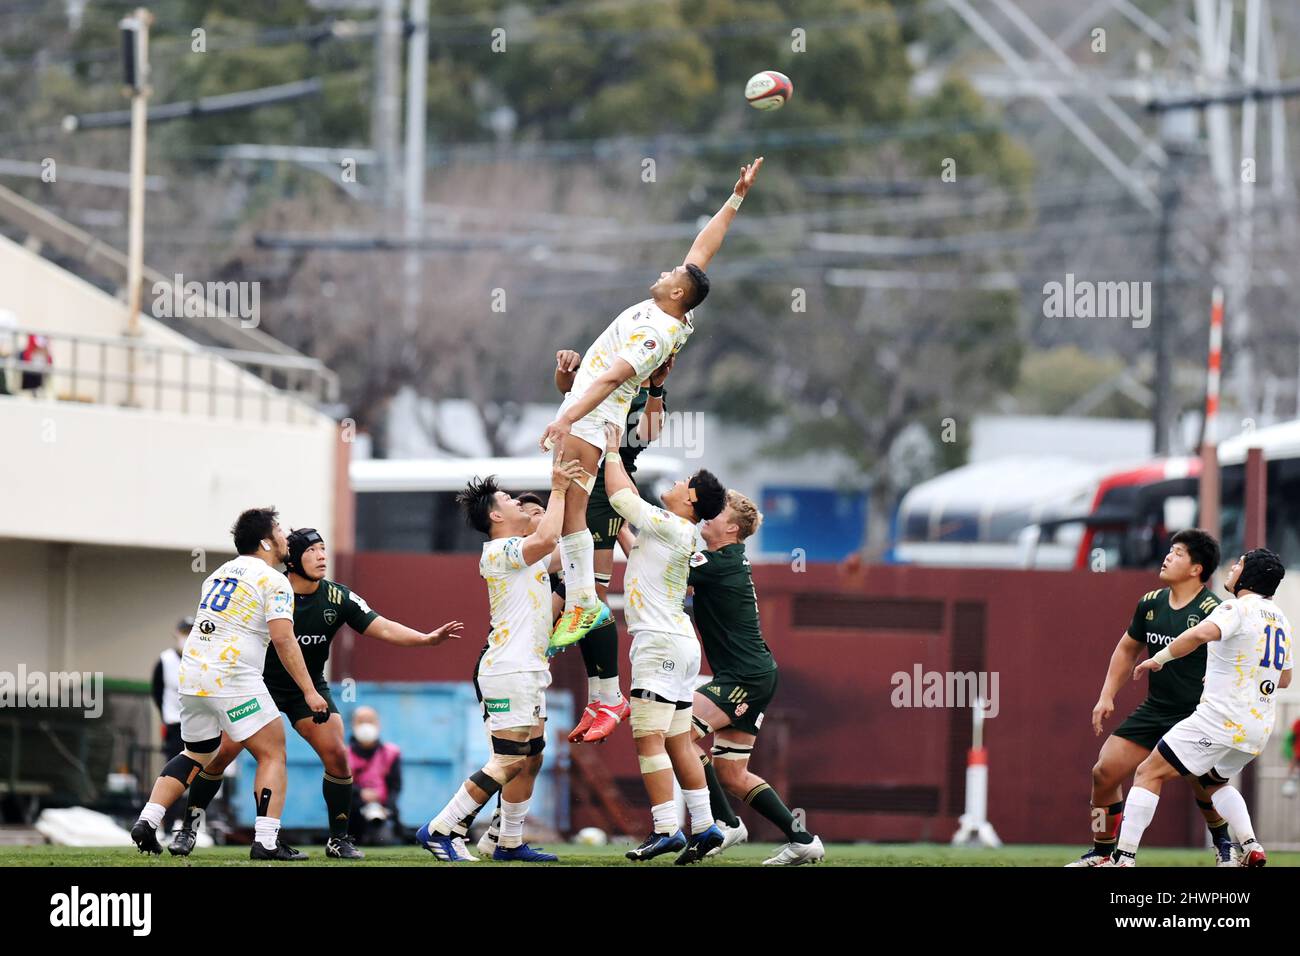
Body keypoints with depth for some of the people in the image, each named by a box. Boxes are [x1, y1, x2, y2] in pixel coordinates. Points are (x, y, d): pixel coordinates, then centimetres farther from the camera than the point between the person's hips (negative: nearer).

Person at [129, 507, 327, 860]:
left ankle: (147, 822, 9)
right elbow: (282, 638, -14)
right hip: (232, 678, -7)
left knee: (196, 755, 21)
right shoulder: (274, 581, -4)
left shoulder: (219, 573, 19)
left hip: (191, 673, 7)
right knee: (272, 753, 1)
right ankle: (266, 841, -9)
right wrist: (309, 691, -13)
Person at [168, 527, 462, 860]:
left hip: (311, 686, 2)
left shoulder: (338, 598, -10)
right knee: (220, 752, -11)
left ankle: (339, 839, 0)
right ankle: (188, 828, 6)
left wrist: (428, 638, -24)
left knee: (336, 755, -14)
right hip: (260, 682, -2)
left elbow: (382, 628, -11)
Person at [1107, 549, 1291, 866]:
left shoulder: (1238, 608, -10)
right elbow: (1284, 679, 28)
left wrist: (1158, 659, -19)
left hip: (1221, 718, -8)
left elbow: (1200, 634, -31)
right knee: (1215, 780, 32)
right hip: (1259, 728, 8)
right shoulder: (1280, 619, 16)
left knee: (1149, 773, -2)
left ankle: (1124, 858, -10)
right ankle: (1252, 848, 12)